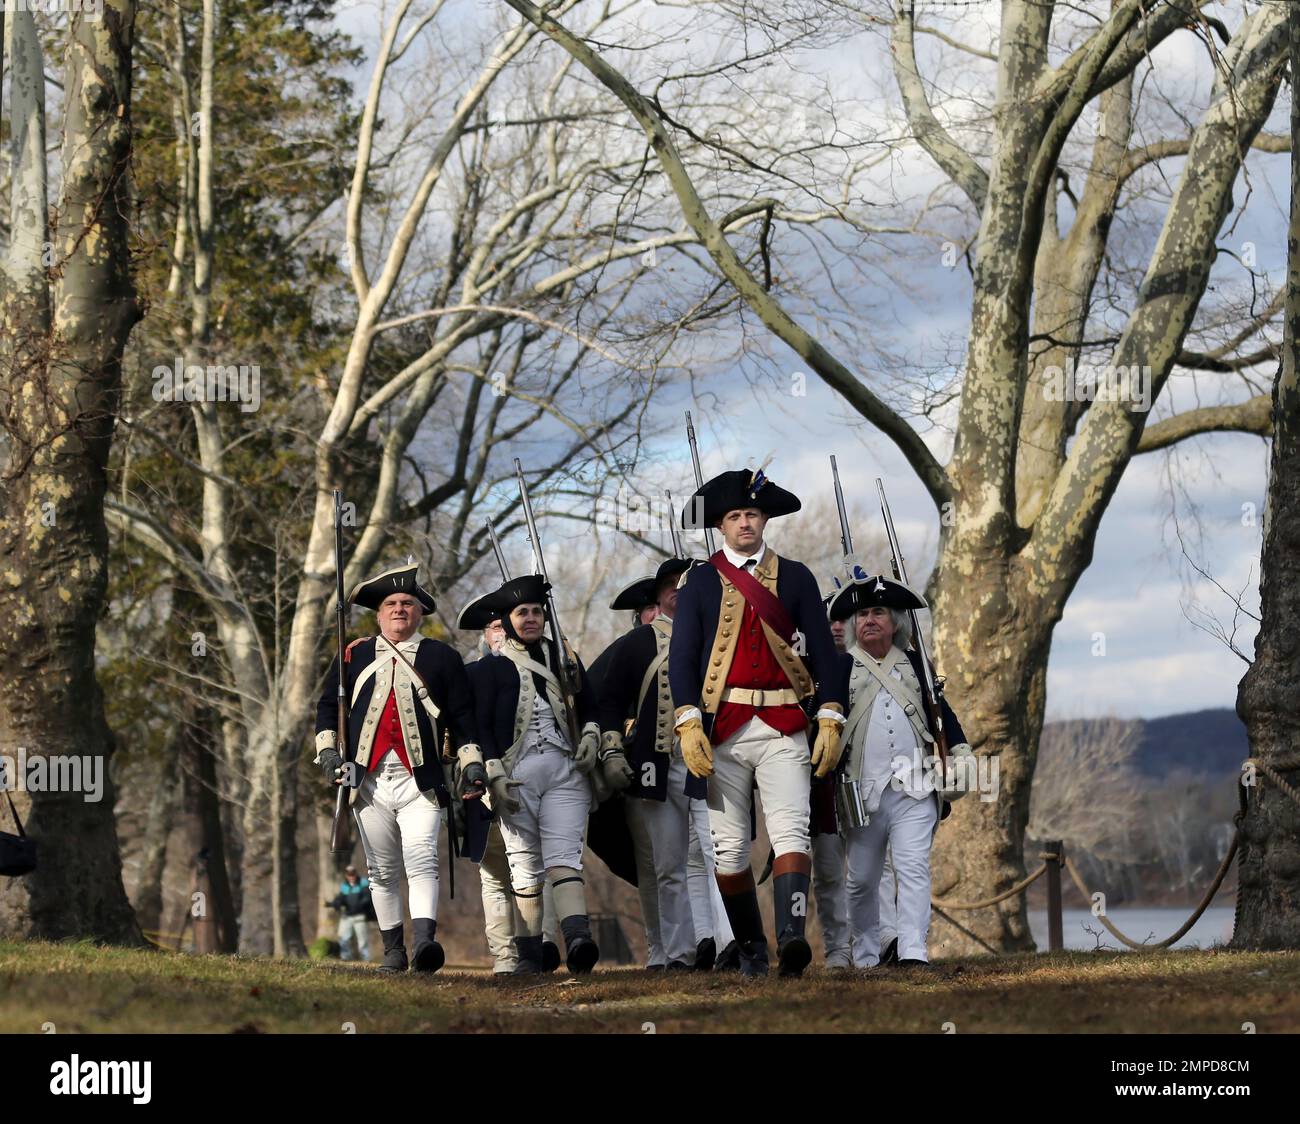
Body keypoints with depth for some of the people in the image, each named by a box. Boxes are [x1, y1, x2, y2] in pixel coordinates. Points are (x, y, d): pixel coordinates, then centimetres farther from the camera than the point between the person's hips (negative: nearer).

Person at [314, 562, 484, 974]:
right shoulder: (354, 656, 13)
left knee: (422, 861, -18)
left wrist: (472, 764, 2)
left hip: (420, 783, -3)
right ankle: (393, 951, 16)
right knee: (382, 872, 8)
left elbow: (462, 716, 10)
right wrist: (327, 750, 6)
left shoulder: (441, 657, 9)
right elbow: (327, 706, 19)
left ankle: (425, 942, -31)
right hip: (369, 782, 3)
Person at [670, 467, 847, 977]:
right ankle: (751, 949, 13)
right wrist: (689, 724, -9)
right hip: (723, 728, 1)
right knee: (728, 847, 2)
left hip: (784, 727, -1)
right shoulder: (700, 582, 8)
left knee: (791, 831, -17)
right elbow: (682, 656, 3)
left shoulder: (795, 577, 10)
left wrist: (830, 721, 0)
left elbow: (822, 650, 9)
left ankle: (792, 938, -28)